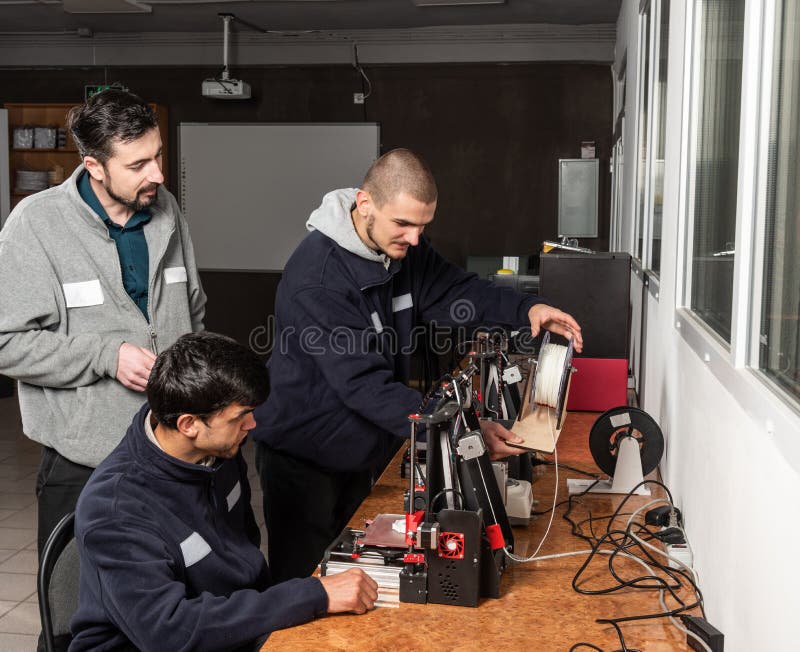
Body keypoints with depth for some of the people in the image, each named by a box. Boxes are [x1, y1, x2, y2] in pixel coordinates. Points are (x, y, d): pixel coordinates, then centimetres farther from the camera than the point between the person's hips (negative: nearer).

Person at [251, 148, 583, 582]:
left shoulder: (403, 249, -3)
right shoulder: (318, 279, -28)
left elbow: (456, 292, 5)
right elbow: (366, 385, -31)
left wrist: (527, 309, -14)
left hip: (364, 455, 7)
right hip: (304, 461, -7)